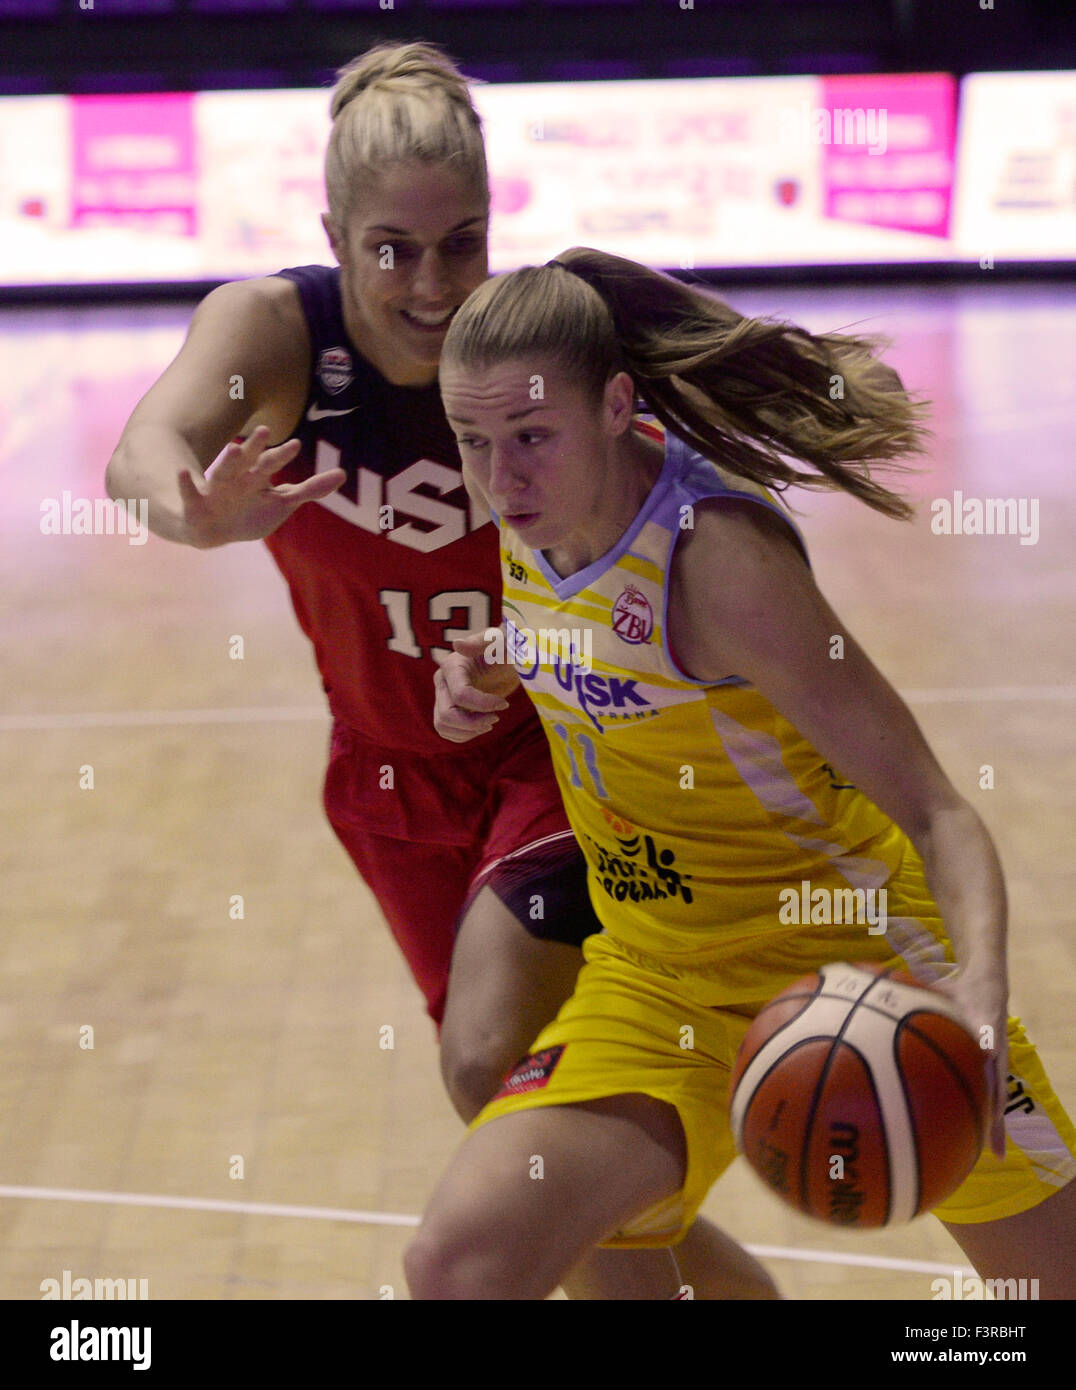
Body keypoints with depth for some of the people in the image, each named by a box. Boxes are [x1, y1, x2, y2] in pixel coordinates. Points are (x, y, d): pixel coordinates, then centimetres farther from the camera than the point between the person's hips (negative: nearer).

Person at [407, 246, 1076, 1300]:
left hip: (847, 962, -5)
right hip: (656, 975, 5)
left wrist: (980, 982, -46)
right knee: (457, 1262, -17)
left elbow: (931, 809, -27)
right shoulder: (536, 503, -6)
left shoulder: (718, 555, -26)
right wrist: (492, 673, -4)